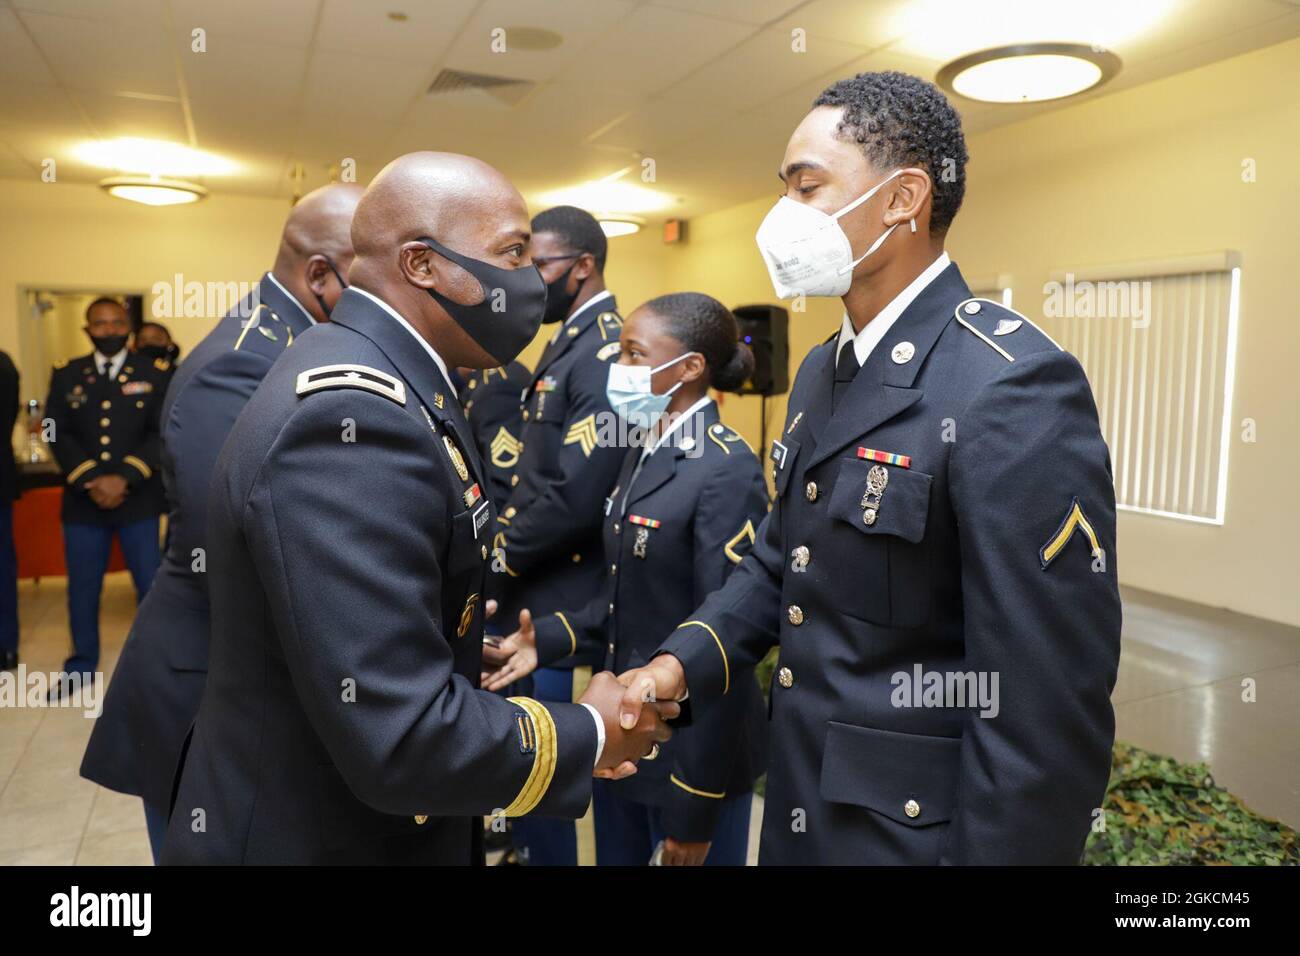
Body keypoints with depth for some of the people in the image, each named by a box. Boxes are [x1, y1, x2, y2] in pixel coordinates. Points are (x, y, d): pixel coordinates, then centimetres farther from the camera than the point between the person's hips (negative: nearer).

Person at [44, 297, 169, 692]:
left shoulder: (156, 374, 2)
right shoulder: (66, 375, 8)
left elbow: (163, 433, -6)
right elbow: (58, 434, 0)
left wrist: (125, 478, -15)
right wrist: (90, 480, -13)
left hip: (139, 500, -2)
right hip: (82, 501, 2)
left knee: (151, 584, 4)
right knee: (82, 588, 11)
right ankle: (81, 666, 27)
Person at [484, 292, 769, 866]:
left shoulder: (726, 470, -21)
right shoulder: (643, 453, 6)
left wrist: (696, 802, -17)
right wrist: (551, 638, -5)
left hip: (693, 746, -8)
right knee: (616, 857, 23)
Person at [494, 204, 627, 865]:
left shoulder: (605, 352, -19)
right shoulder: (570, 341, 12)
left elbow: (578, 495, -25)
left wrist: (503, 555, -12)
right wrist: (507, 538, 5)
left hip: (558, 597, -9)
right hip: (536, 589, 9)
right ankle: (530, 847, 41)